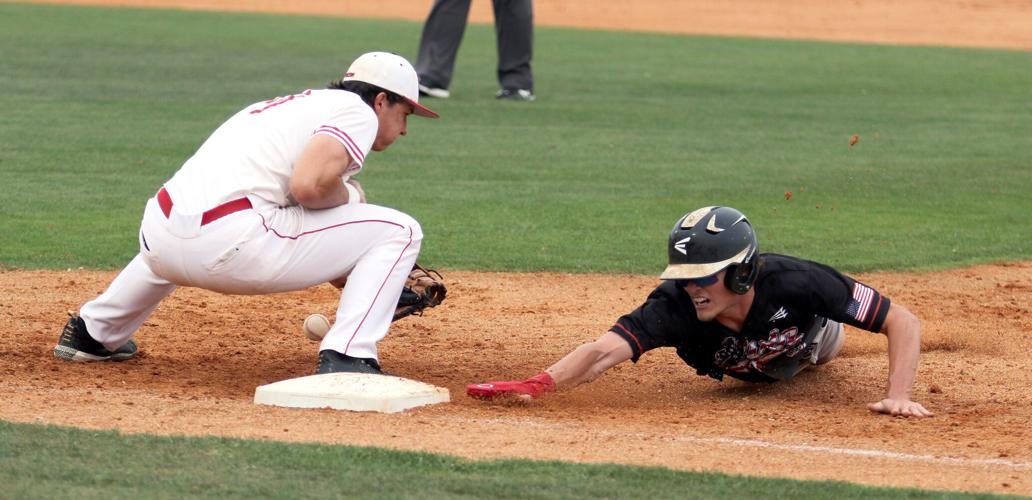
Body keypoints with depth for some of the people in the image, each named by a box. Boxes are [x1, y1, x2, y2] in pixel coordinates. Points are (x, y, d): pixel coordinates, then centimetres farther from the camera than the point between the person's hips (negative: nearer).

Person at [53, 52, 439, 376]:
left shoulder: (298, 106, 31)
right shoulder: (356, 110, 4)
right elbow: (308, 184, -16)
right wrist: (349, 195, 5)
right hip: (228, 243, -9)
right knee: (399, 231, 1)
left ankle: (93, 333, 47)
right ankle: (346, 360, -10)